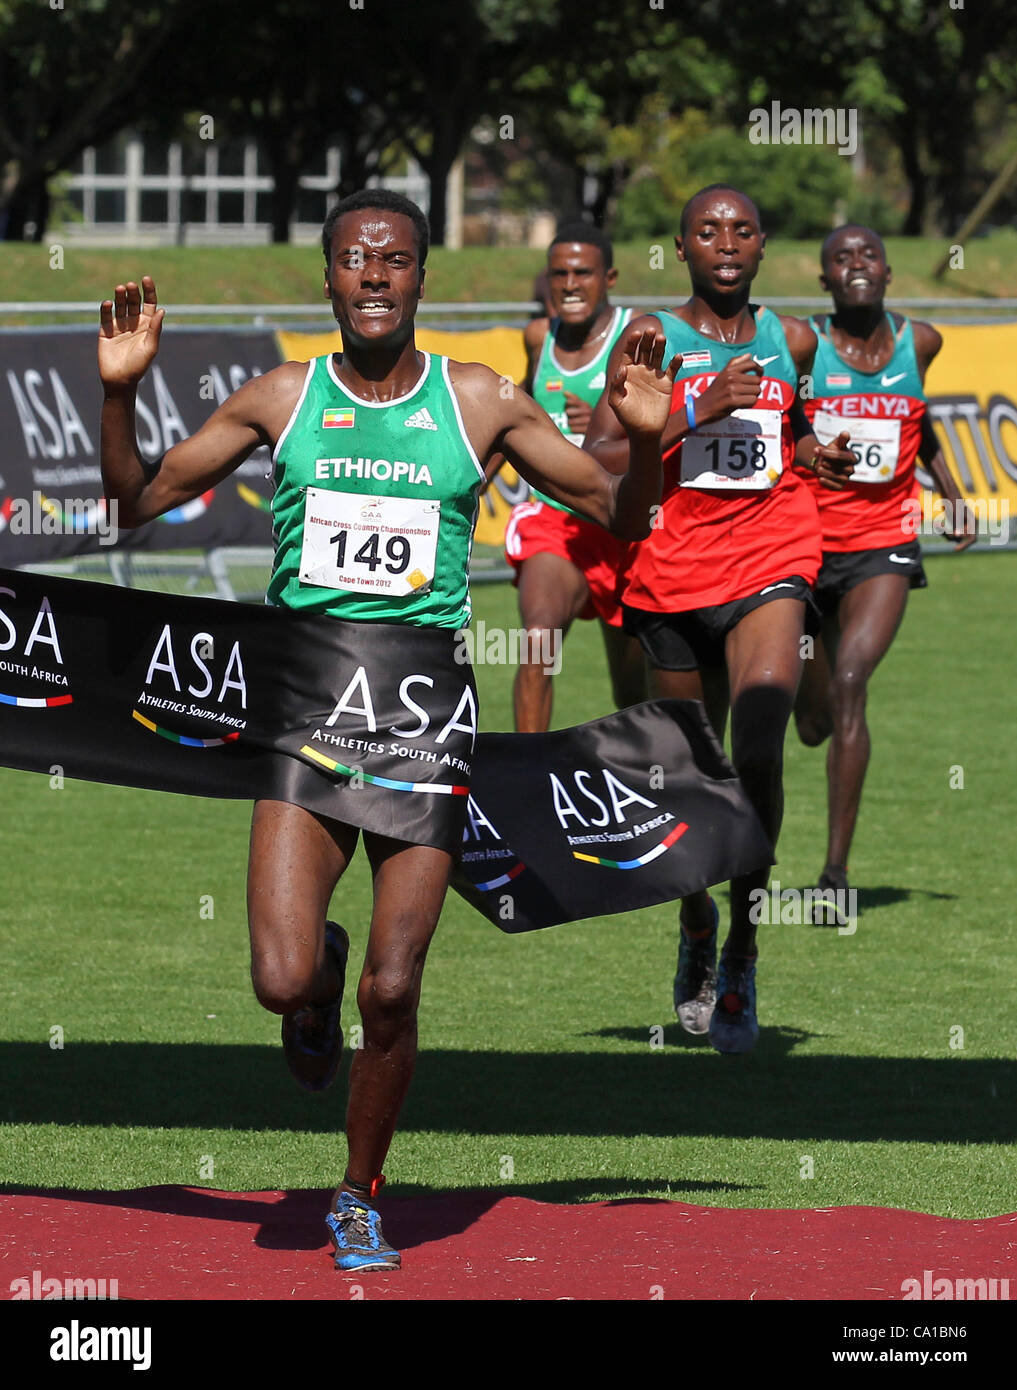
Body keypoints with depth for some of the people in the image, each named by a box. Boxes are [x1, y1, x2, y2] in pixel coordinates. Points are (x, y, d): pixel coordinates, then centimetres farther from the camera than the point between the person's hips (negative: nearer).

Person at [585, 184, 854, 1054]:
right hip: (674, 570, 0)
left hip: (771, 562, 1)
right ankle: (696, 919, 40)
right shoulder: (652, 337, 0)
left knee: (758, 758, -19)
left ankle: (743, 950, -4)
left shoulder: (791, 341, 9)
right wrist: (699, 411, -17)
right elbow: (599, 459, -8)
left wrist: (813, 455, 8)